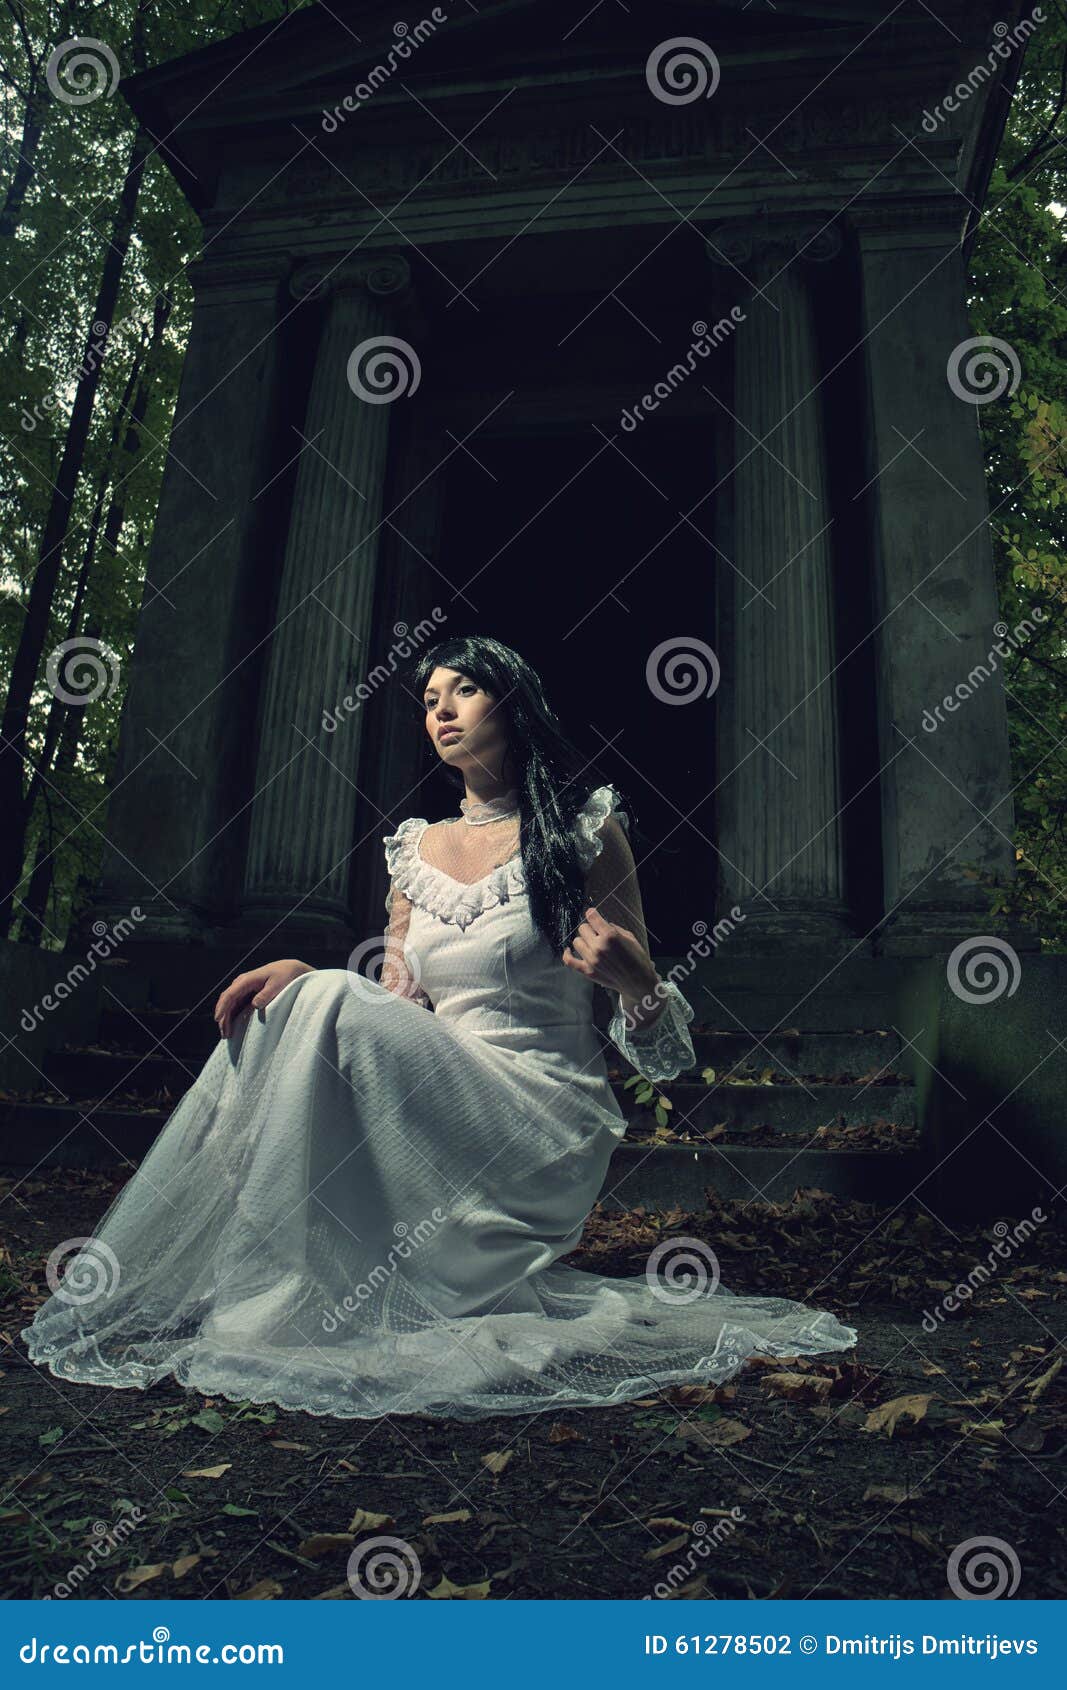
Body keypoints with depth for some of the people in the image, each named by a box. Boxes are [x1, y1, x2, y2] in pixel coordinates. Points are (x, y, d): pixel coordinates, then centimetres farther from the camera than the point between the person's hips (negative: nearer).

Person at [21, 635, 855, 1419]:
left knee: (330, 1005, -24)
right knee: (290, 1005, -19)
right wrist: (304, 973, -6)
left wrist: (634, 980, -22)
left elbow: (653, 1035, 2)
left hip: (545, 1128, -5)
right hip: (433, 1115, 5)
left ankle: (275, 1315, -17)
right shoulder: (415, 849, 15)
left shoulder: (585, 829, 2)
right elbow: (395, 1009, 13)